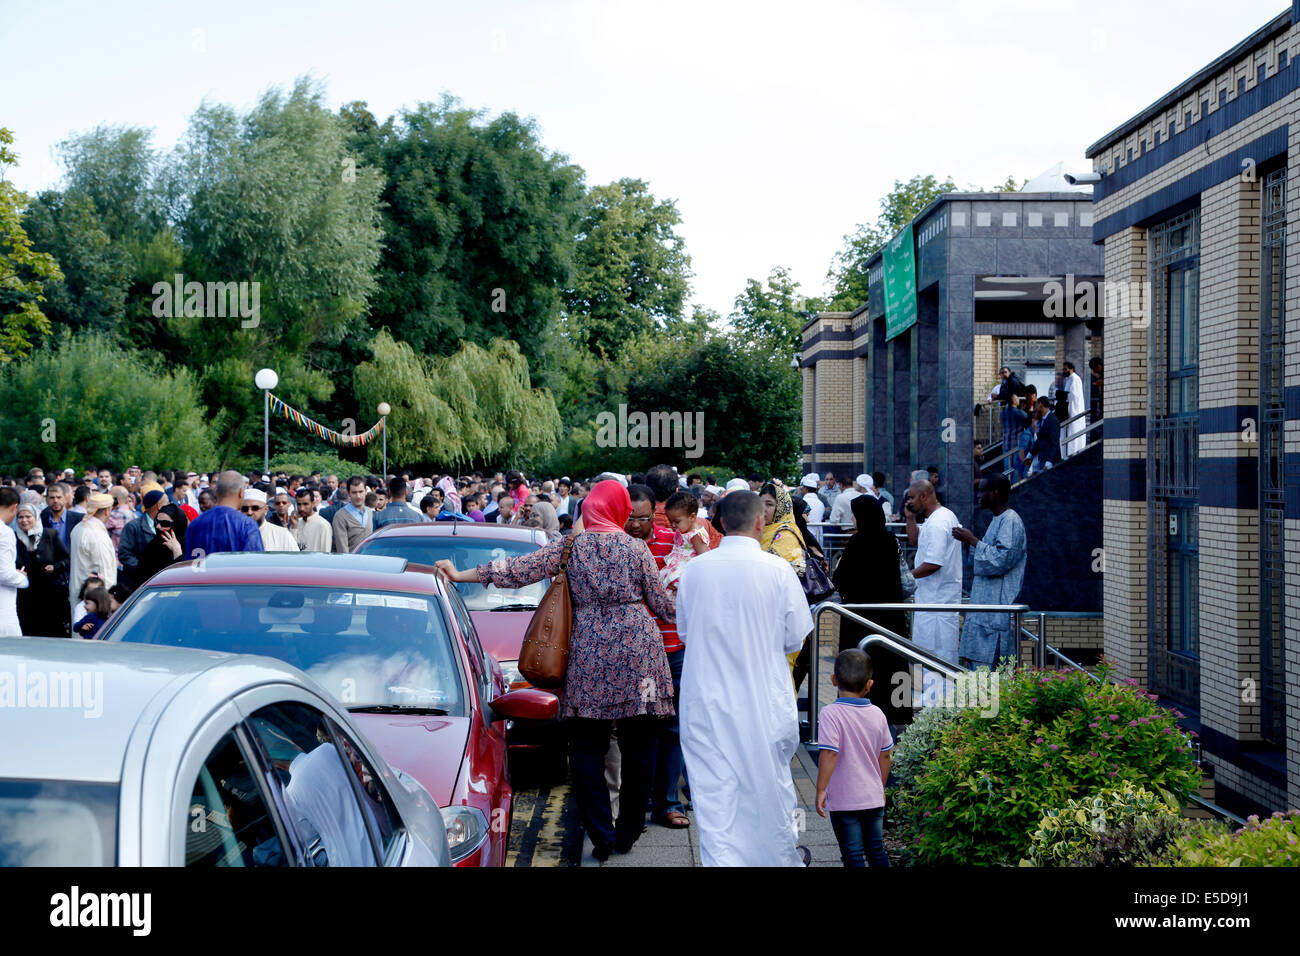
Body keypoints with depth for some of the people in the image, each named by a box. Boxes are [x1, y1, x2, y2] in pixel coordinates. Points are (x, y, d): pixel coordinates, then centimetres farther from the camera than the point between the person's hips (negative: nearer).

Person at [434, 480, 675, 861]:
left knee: (587, 749, 7)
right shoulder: (636, 548, 0)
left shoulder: (570, 547, 2)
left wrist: (461, 575, -1)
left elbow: (520, 569, -5)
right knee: (637, 747, 10)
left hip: (588, 654, 0)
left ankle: (601, 834, 3)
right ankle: (628, 832, 17)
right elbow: (660, 603, 5)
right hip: (637, 650, 0)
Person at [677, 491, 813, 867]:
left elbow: (683, 631, 8)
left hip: (707, 698, 1)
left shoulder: (695, 568, -4)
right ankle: (784, 857, 35)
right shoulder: (778, 569, -12)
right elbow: (795, 638, -5)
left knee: (714, 788, 4)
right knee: (770, 782, 17)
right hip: (763, 701, -1)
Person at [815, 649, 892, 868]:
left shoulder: (831, 714, -16)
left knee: (853, 856, 2)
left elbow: (829, 753, -24)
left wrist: (821, 790, -16)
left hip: (844, 802, -5)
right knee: (876, 851, 18)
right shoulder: (877, 714, 1)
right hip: (874, 800, 5)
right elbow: (885, 755, 9)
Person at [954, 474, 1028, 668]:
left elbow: (1000, 559, -21)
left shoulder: (1011, 521, -13)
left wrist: (972, 540, -15)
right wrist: (970, 542, 14)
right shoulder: (997, 520, 19)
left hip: (999, 606, -10)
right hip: (986, 603, 10)